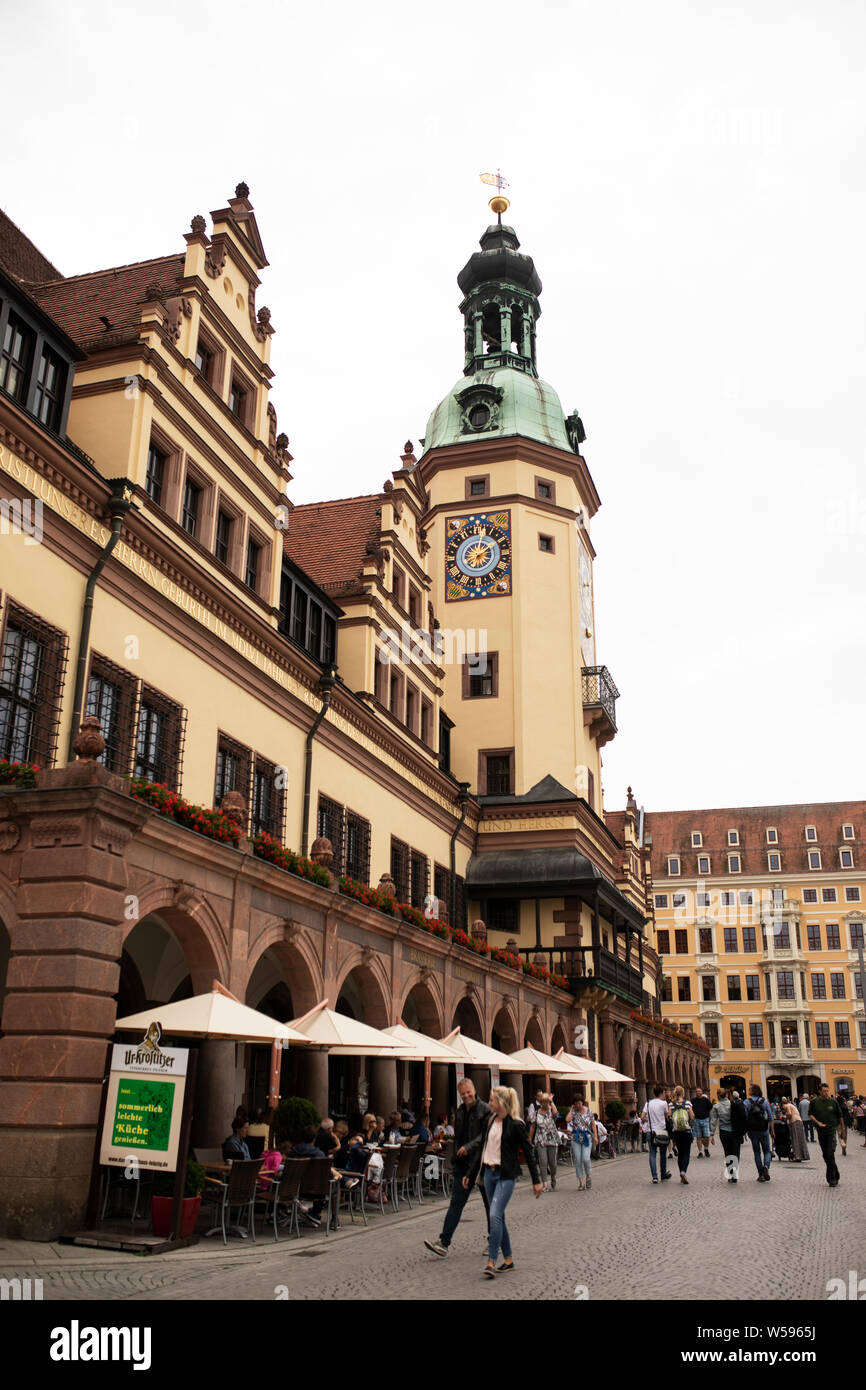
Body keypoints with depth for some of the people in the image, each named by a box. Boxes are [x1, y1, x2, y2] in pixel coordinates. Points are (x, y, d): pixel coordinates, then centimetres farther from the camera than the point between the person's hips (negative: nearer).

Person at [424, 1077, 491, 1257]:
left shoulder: (485, 1110, -10)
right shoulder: (460, 1111, 12)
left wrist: (469, 1147, -26)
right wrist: (455, 1160, 20)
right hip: (463, 1164, 6)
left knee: (490, 1204, 8)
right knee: (456, 1203, 2)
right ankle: (444, 1242, 0)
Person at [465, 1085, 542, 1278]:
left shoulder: (515, 1124, -10)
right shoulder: (490, 1120, 9)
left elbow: (528, 1151, -5)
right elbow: (482, 1148, 16)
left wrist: (536, 1180, -5)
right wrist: (470, 1174, 17)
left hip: (506, 1175, -7)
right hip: (489, 1172, 7)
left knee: (495, 1215, -16)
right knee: (498, 1217, 10)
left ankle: (491, 1262, -14)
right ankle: (508, 1259, 20)